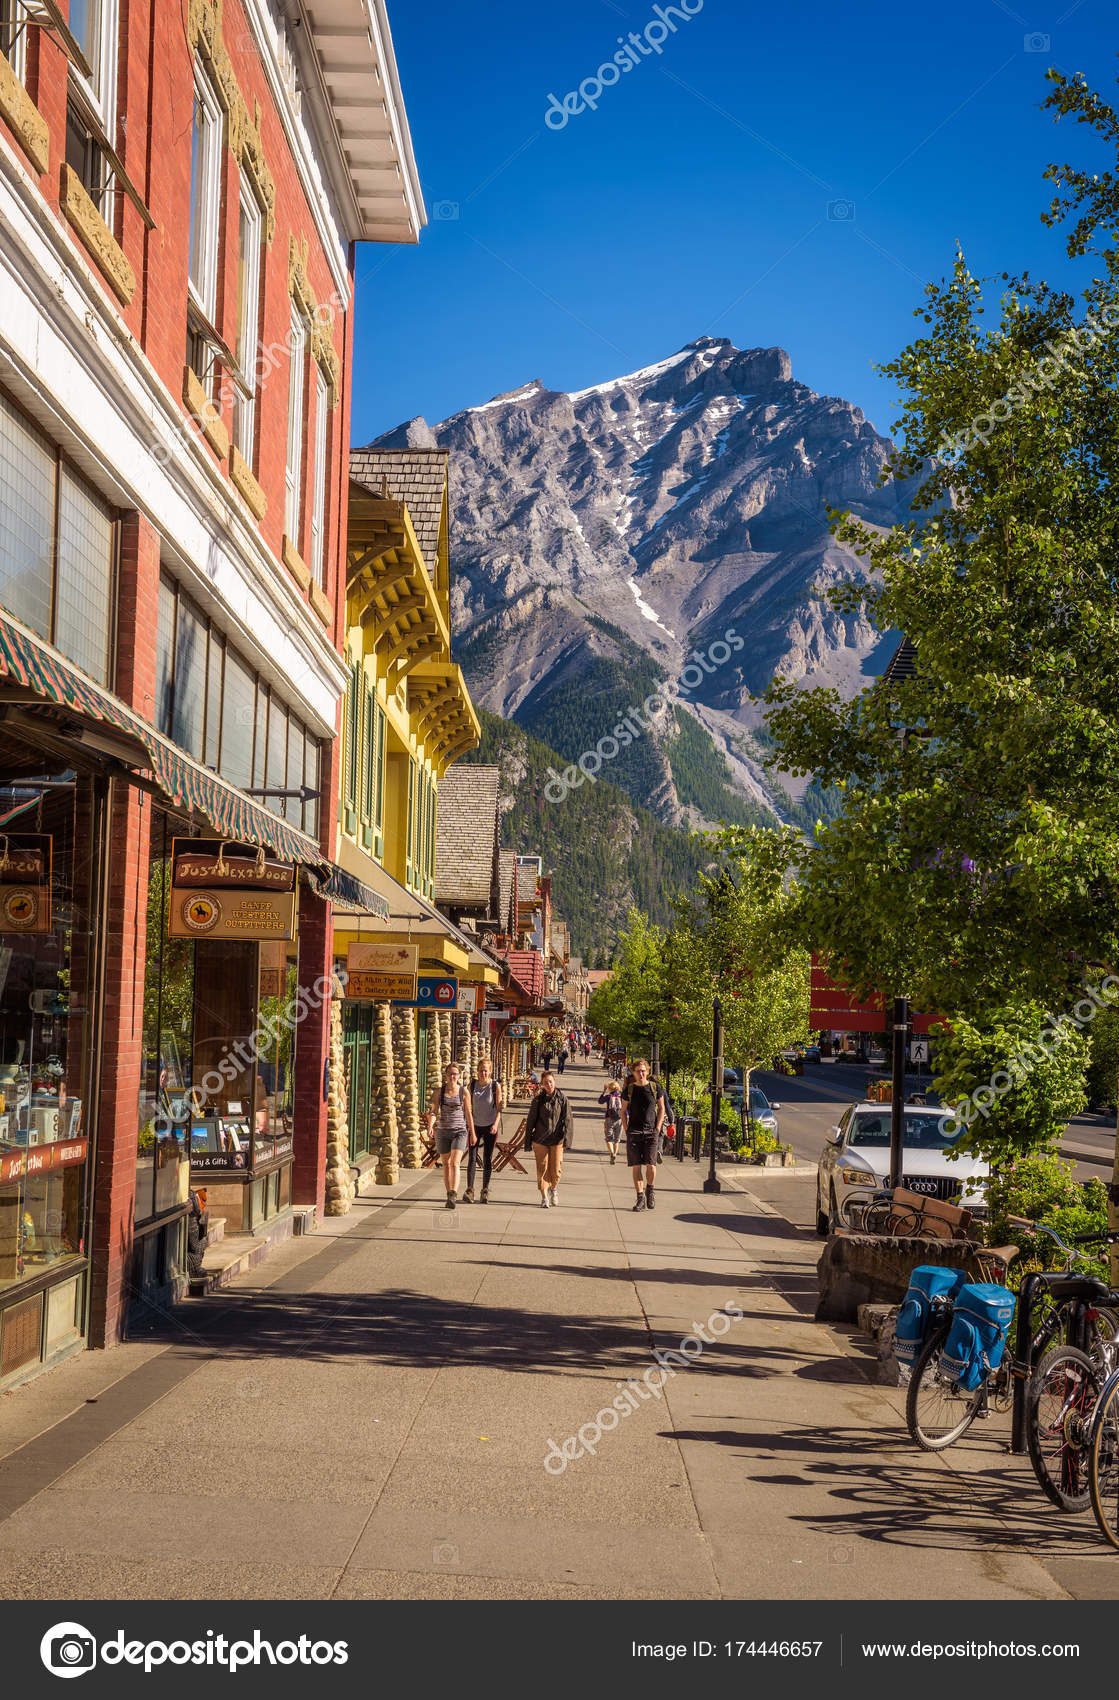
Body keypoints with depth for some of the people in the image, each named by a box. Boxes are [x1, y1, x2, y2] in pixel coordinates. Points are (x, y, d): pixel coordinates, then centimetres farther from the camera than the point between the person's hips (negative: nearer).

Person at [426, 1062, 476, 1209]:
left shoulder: (464, 1091, -1)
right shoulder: (439, 1091, 1)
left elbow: (468, 1113, 5)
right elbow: (434, 1111, -5)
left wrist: (472, 1133, 9)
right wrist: (430, 1127, -23)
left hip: (460, 1131, -2)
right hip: (443, 1131, 2)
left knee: (455, 1163, -16)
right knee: (446, 1164, 11)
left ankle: (453, 1195, -26)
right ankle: (449, 1194, 23)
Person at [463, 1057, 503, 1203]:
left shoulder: (495, 1086, -7)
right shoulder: (472, 1085, 0)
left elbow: (499, 1108, -7)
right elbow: (468, 1106, 9)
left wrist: (496, 1124, -21)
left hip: (490, 1127, -1)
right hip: (475, 1125, 1)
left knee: (488, 1159, 3)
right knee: (472, 1158, -9)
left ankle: (485, 1191, 11)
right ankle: (469, 1190, -14)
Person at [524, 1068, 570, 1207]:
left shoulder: (562, 1099, 2)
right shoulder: (538, 1100, 1)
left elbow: (567, 1119, 3)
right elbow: (531, 1120, 6)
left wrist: (565, 1135, -9)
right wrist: (527, 1141, 5)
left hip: (556, 1140, 0)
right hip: (540, 1140, 0)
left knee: (556, 1170, 2)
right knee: (542, 1169, -1)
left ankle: (554, 1189, 30)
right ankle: (544, 1196, 8)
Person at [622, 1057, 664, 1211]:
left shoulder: (655, 1088, 4)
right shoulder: (629, 1089, 6)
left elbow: (661, 1108, 11)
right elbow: (623, 1111, 14)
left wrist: (657, 1128, 2)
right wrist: (626, 1129, 3)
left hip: (651, 1132, -1)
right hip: (634, 1132, 1)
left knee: (651, 1165, -10)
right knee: (636, 1165, -2)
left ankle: (649, 1189, 17)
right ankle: (641, 1198, 5)